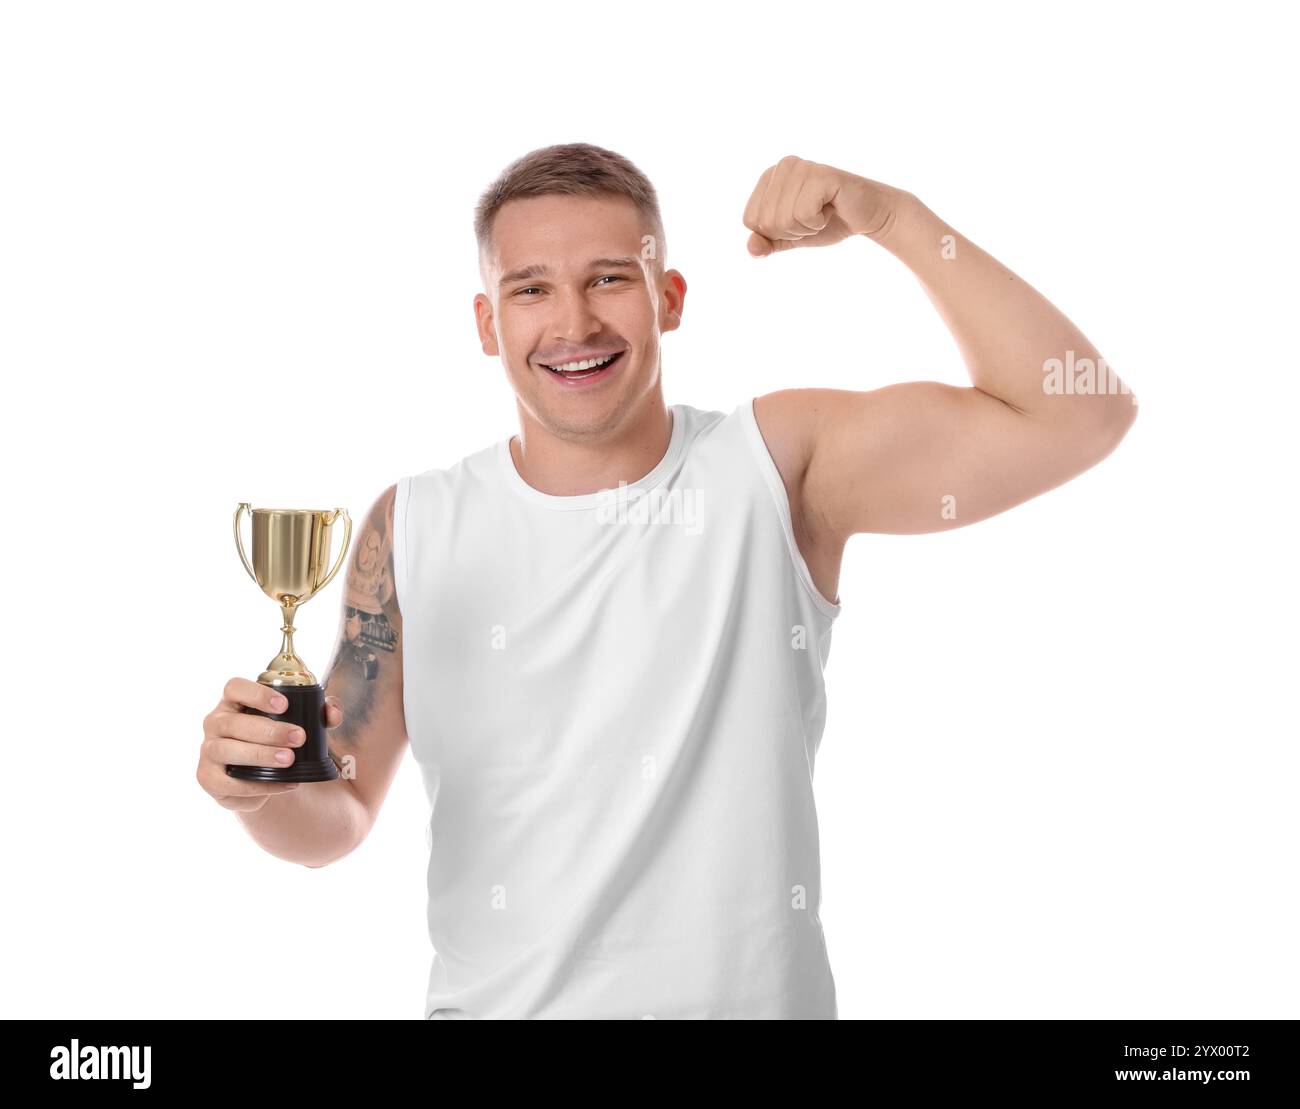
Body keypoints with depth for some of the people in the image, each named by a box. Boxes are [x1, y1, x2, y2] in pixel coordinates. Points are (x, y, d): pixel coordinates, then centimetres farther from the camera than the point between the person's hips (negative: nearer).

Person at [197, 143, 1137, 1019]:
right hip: (495, 1000, 1)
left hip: (756, 995, -1)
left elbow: (1079, 416, -17)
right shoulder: (414, 529, -7)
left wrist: (891, 216, -23)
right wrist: (263, 788, -21)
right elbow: (339, 816, 0)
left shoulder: (780, 465, -10)